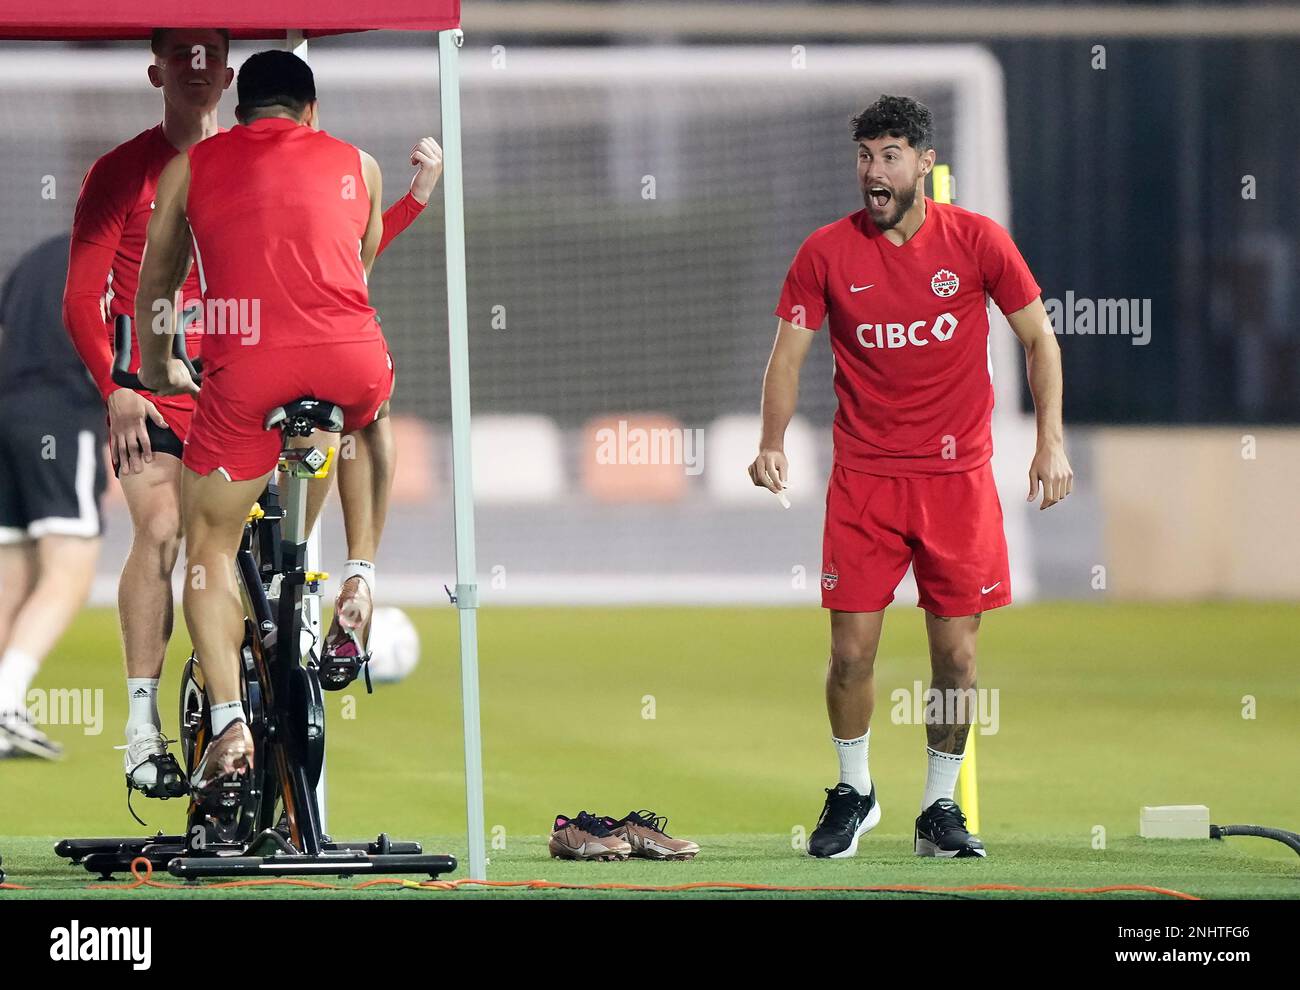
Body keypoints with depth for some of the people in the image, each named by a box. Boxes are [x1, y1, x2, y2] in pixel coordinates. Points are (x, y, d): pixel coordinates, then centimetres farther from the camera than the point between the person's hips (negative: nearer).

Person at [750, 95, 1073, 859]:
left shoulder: (978, 241, -3)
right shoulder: (828, 252, -2)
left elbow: (1040, 339, 6)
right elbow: (789, 354, 4)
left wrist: (1051, 442, -3)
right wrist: (773, 444, -10)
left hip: (958, 474, 0)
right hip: (863, 475, 0)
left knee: (956, 652, 0)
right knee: (852, 648, -3)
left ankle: (941, 809, 14)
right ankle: (853, 793, 19)